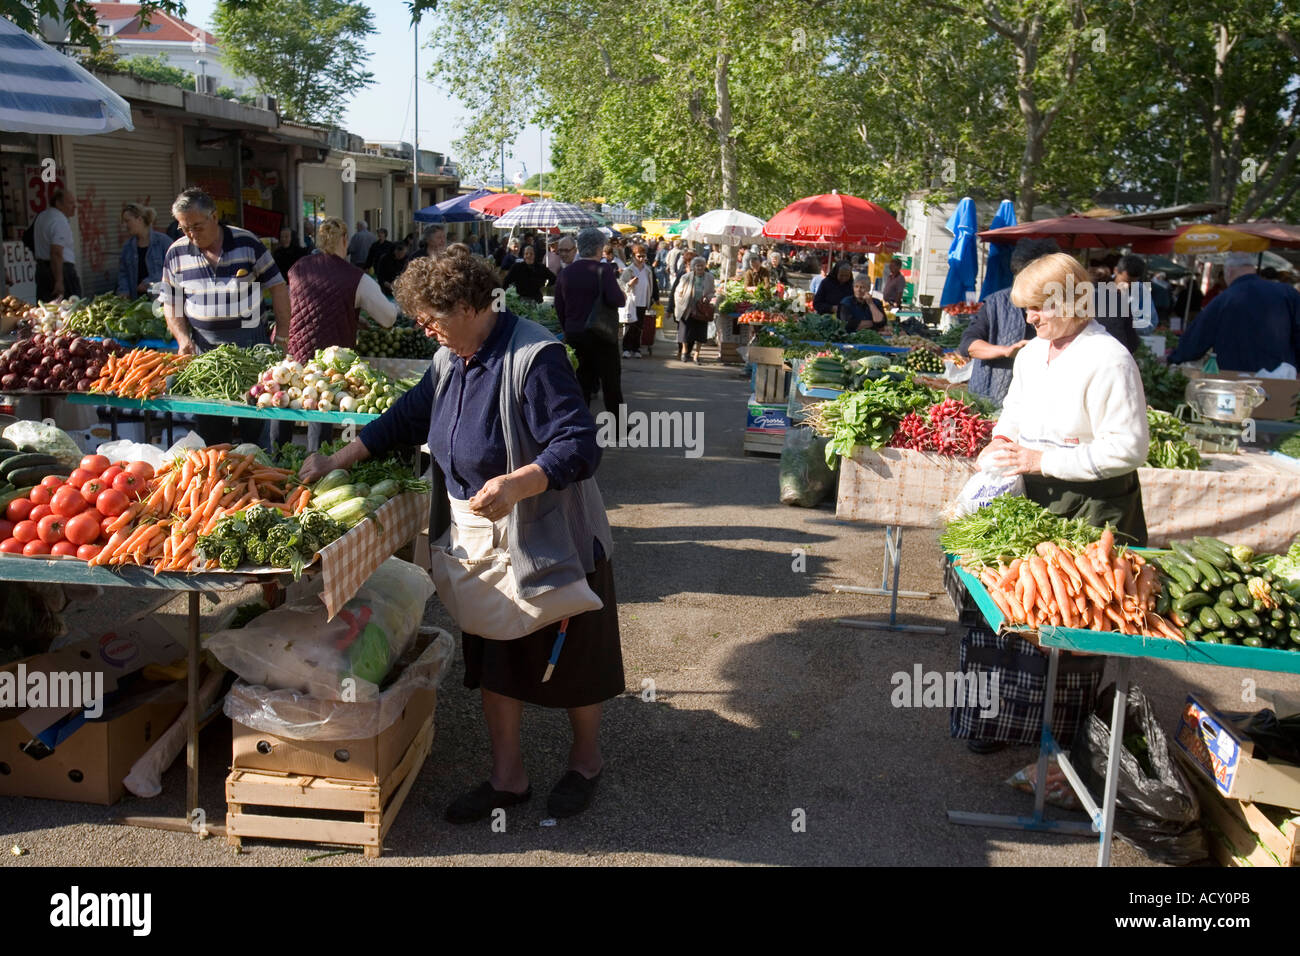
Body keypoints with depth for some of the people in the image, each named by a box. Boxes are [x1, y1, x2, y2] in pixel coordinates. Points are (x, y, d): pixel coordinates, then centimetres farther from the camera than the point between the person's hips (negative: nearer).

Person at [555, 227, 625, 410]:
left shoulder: (566, 273, 5)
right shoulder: (603, 270, -12)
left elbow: (559, 307, 8)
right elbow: (615, 299, -24)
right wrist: (624, 296, -2)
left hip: (574, 335, 5)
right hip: (601, 334, -5)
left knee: (581, 383, 12)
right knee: (611, 383, 5)